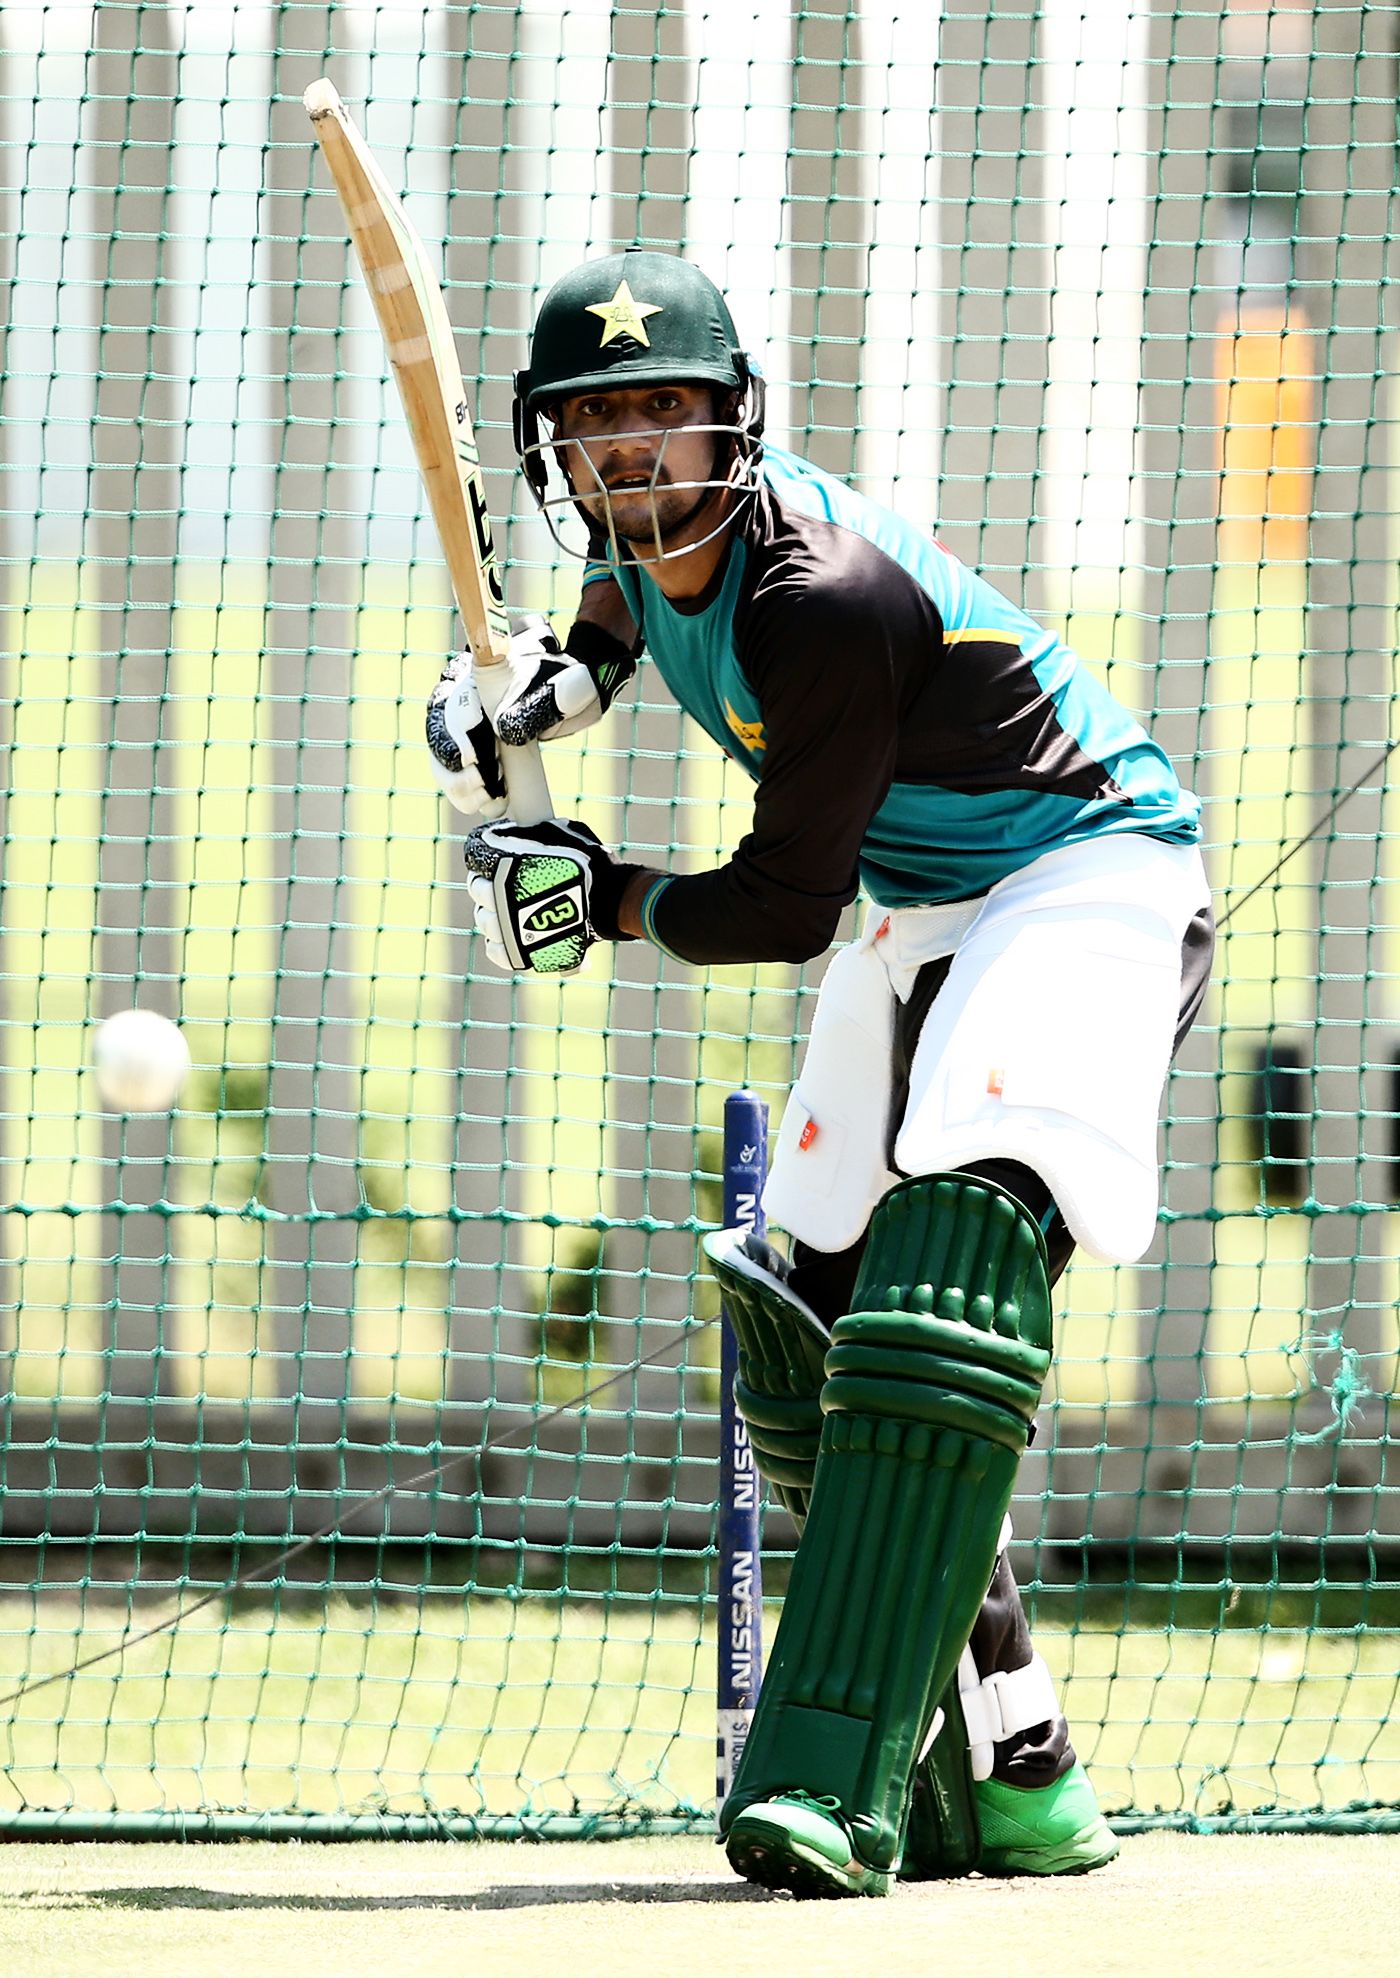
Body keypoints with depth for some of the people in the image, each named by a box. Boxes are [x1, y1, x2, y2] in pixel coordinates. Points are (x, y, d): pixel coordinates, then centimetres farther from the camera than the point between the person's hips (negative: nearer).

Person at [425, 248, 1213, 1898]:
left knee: (957, 1259, -30)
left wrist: (604, 899, -7)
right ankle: (1009, 1780, 14)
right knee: (807, 1333, 7)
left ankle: (837, 1789, -42)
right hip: (921, 913, 10)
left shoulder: (822, 597, -28)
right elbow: (620, 610, 25)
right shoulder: (645, 532, -2)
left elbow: (786, 907, -21)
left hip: (1090, 871, -10)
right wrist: (540, 695, 4)